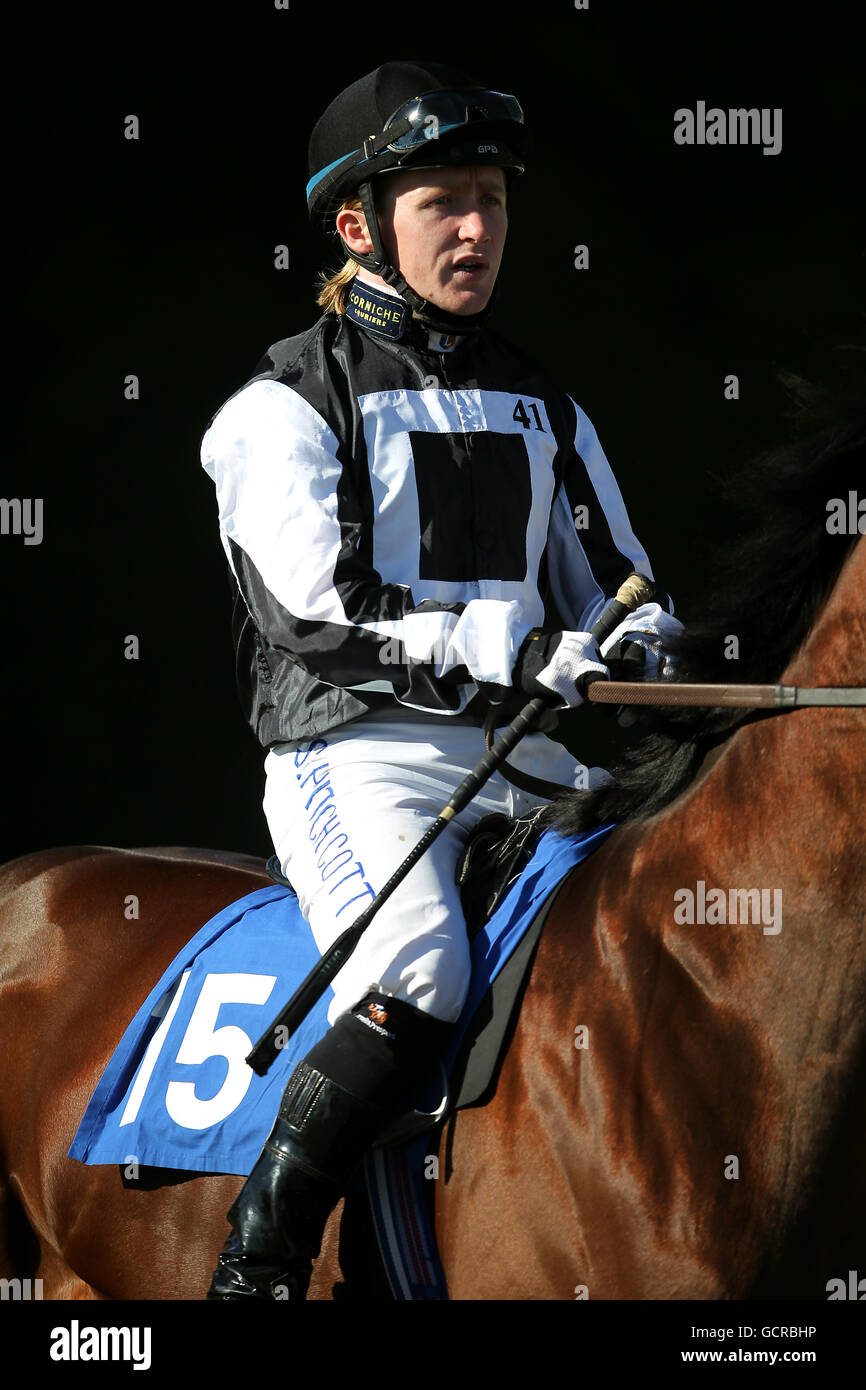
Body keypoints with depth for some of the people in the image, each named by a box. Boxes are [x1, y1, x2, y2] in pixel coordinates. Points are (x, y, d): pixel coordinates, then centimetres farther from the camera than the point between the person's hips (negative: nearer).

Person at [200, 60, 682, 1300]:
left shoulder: (542, 408, 20)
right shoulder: (288, 405, 1)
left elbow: (614, 584, 22)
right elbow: (324, 608, -12)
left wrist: (640, 640, -4)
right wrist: (516, 656, -23)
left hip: (522, 758, 6)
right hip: (353, 752, -6)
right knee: (419, 976, -32)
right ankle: (256, 1264, -24)